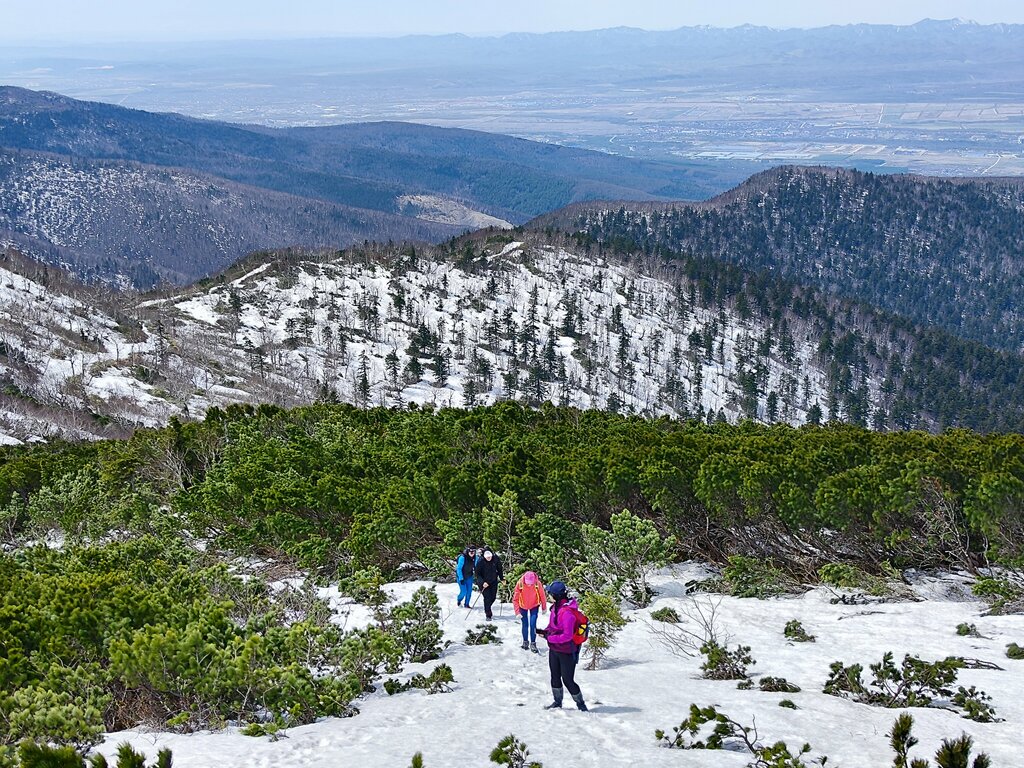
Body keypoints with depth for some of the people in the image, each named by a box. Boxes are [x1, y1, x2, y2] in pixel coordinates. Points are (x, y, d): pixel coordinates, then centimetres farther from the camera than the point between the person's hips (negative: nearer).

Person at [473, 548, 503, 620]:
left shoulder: (496, 559, -11)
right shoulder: (480, 562, -20)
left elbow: (499, 569, 6)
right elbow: (477, 574, -15)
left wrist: (502, 578, 7)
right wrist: (482, 582, -27)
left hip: (493, 582, 4)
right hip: (484, 583, -4)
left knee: (493, 597, 8)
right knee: (487, 598, -9)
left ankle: (486, 609, 37)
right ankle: (488, 615, 2)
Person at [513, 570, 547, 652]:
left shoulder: (538, 584, -26)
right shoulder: (520, 584, -27)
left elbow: (542, 596, -9)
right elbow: (515, 599, -18)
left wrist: (544, 608, 3)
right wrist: (517, 612, -21)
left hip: (534, 606, 0)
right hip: (523, 607, 0)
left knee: (533, 624, -7)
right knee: (525, 624, 11)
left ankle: (533, 643, 6)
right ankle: (525, 642, 29)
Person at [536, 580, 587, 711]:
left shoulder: (567, 612, -28)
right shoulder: (556, 607, 2)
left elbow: (567, 635, -29)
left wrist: (549, 637, -23)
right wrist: (544, 631, -4)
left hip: (566, 652, -9)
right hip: (554, 650, 9)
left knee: (568, 681, -1)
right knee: (555, 677, 18)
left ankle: (581, 704, 15)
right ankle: (557, 702, 32)